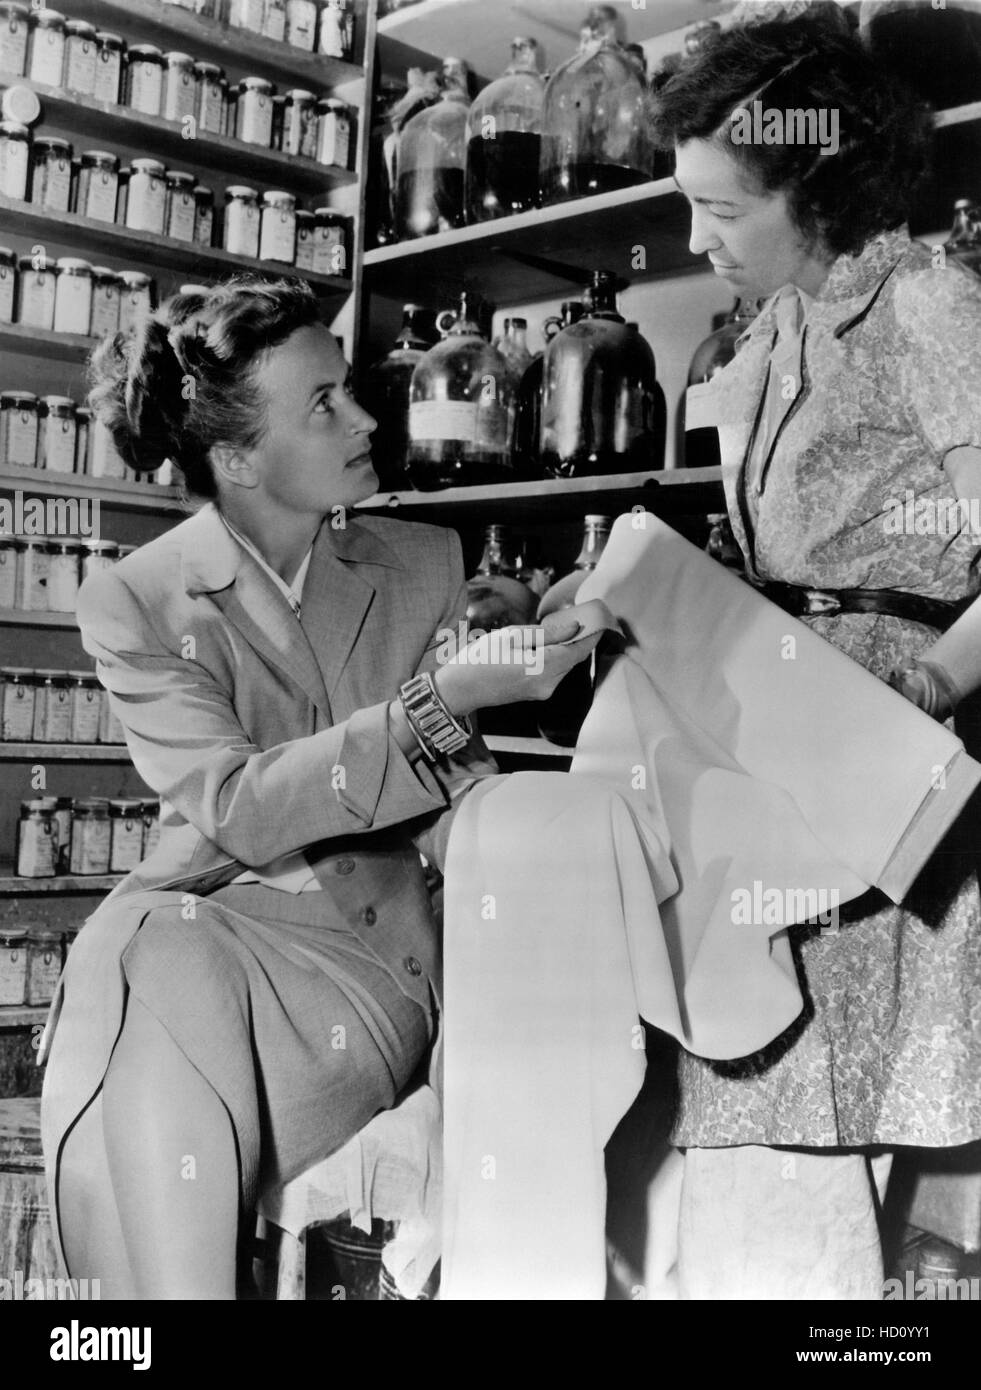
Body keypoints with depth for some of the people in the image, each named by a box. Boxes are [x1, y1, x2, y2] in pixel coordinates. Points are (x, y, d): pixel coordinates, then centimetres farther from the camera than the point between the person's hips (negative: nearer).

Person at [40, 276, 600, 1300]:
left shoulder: (423, 565, 4)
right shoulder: (133, 602, -5)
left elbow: (456, 800, 3)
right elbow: (240, 809, -17)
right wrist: (437, 703, -28)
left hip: (367, 945, 0)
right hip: (196, 923, 0)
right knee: (151, 959, -32)